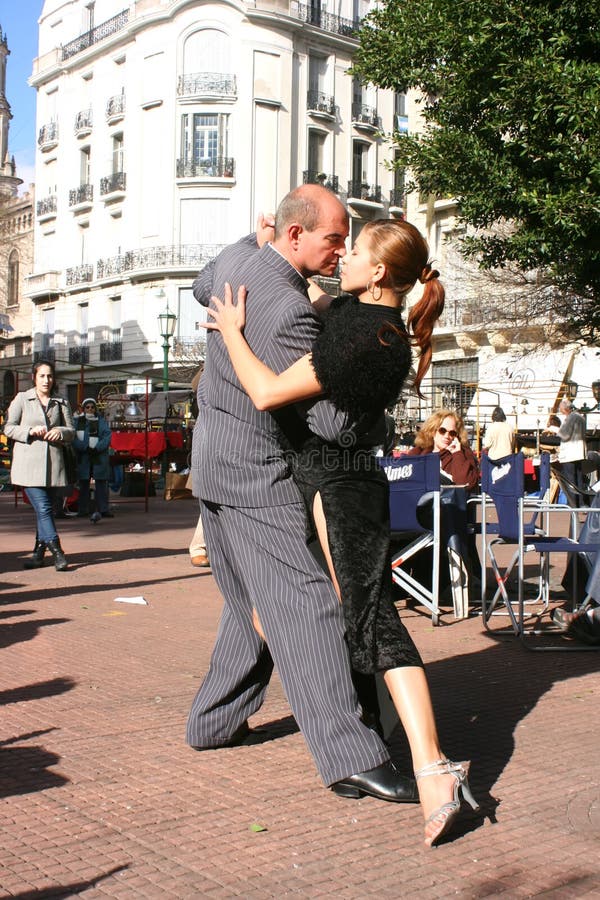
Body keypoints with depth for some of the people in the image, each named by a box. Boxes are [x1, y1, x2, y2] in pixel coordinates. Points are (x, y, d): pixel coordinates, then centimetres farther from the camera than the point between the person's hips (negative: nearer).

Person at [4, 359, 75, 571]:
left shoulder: (61, 403, 12)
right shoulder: (22, 399, 5)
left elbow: (71, 432, 14)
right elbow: (8, 428, 3)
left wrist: (60, 432, -8)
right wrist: (30, 431, -13)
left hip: (53, 463, 3)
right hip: (28, 463, -3)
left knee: (45, 509, 6)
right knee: (43, 508, -12)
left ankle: (39, 553, 16)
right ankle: (56, 551, -13)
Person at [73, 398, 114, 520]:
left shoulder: (102, 421, 9)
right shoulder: (78, 421, 8)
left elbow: (107, 436, -2)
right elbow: (74, 438, -3)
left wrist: (97, 448, -15)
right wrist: (86, 448, -17)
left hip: (100, 456, -1)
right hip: (83, 457, 1)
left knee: (101, 482, -4)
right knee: (83, 483, 5)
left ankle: (103, 510, -2)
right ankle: (83, 509, 13)